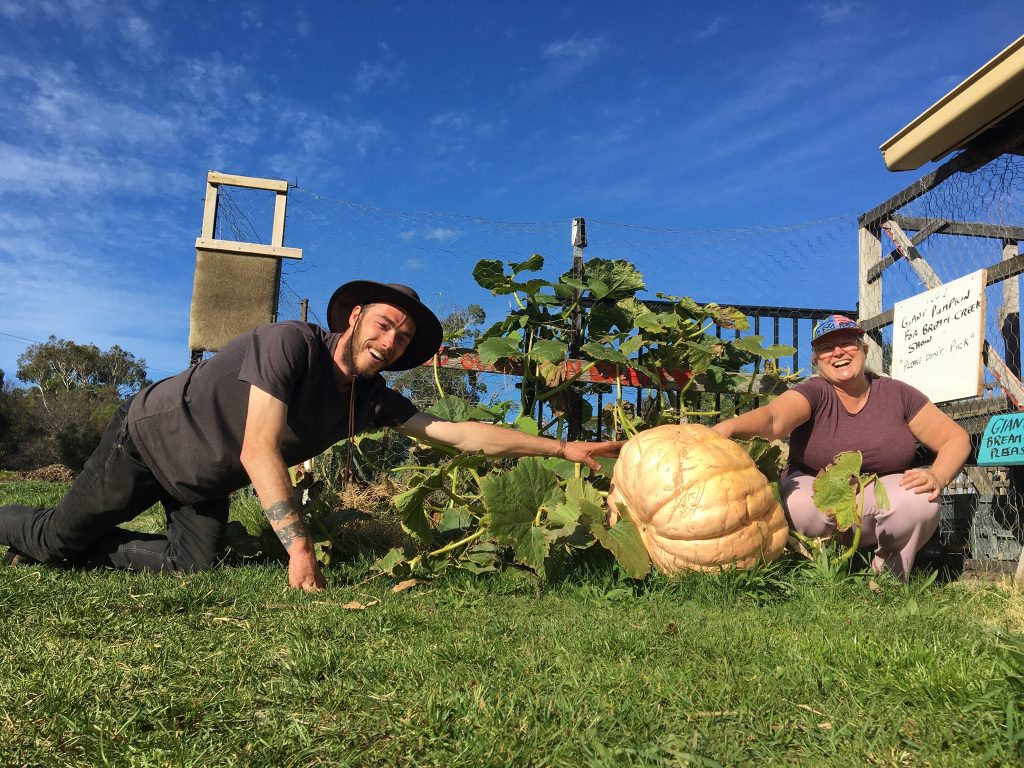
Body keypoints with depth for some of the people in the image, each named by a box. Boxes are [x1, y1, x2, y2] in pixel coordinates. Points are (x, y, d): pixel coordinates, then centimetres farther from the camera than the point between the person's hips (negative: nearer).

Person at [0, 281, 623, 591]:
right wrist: (299, 546, -42)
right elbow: (259, 451, -37)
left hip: (204, 485, 6)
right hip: (148, 439, -6)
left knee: (194, 565, -2)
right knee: (56, 537, 2)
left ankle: (85, 549, 22)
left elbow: (463, 434, -14)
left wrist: (565, 447, -18)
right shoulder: (293, 343, -32)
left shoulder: (373, 400, -12)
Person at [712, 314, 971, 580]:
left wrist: (938, 476, -19)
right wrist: (729, 427, -54)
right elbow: (773, 418, -31)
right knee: (797, 503, -35)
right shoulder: (814, 393, -9)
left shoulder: (897, 394, 0)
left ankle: (890, 573, -2)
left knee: (919, 500, -30)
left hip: (881, 496, 2)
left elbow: (956, 438, 4)